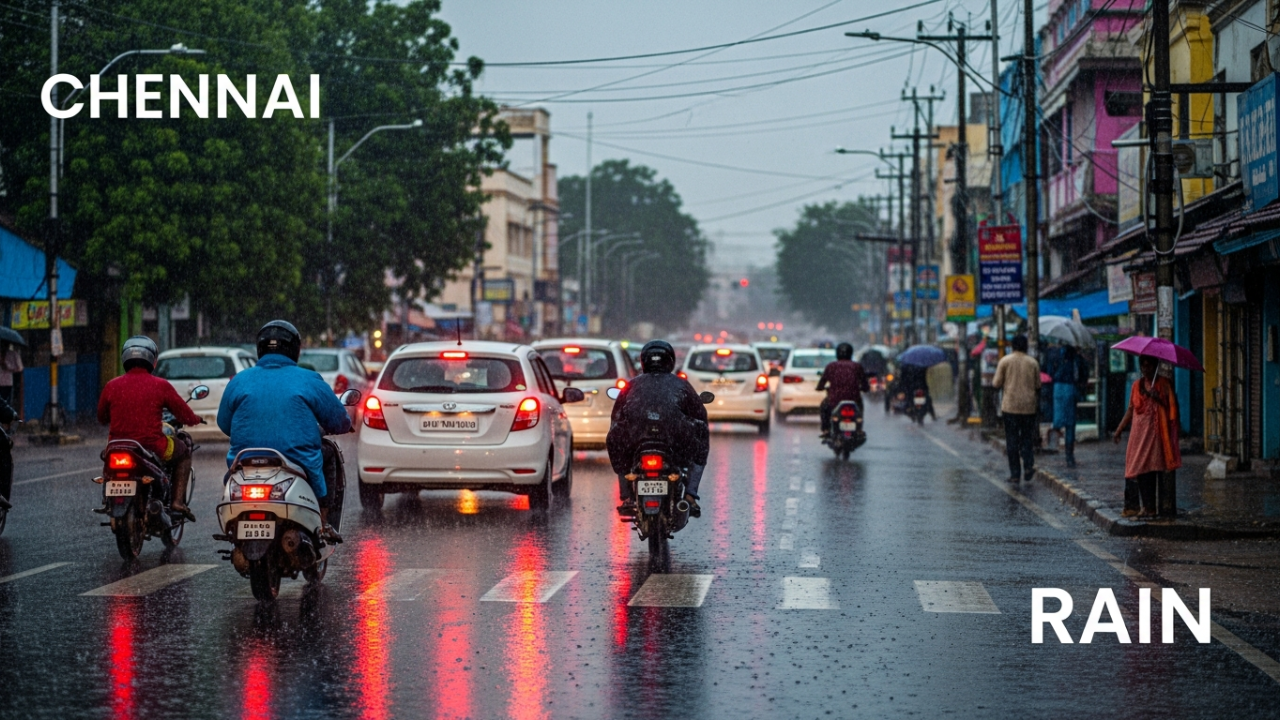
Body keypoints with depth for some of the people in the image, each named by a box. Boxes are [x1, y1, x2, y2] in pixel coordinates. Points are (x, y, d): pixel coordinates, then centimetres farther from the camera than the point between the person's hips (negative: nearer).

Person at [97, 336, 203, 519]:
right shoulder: (161, 386, -6)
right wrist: (197, 419, 25)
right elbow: (186, 416, 1)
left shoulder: (112, 386, 0)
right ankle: (178, 501, 13)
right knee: (184, 450, 26)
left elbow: (102, 418, 14)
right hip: (153, 448, -3)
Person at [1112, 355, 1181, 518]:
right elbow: (1131, 410, 19)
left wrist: (1158, 398, -19)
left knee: (1149, 469, -9)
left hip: (1154, 431, -4)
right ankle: (1132, 506, -1)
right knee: (1133, 468, -3)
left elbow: (1171, 407, -3)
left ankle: (1149, 507, -5)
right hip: (1138, 432, 4)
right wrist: (1119, 430, 16)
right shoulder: (1137, 385, 15)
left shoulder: (1163, 384, 2)